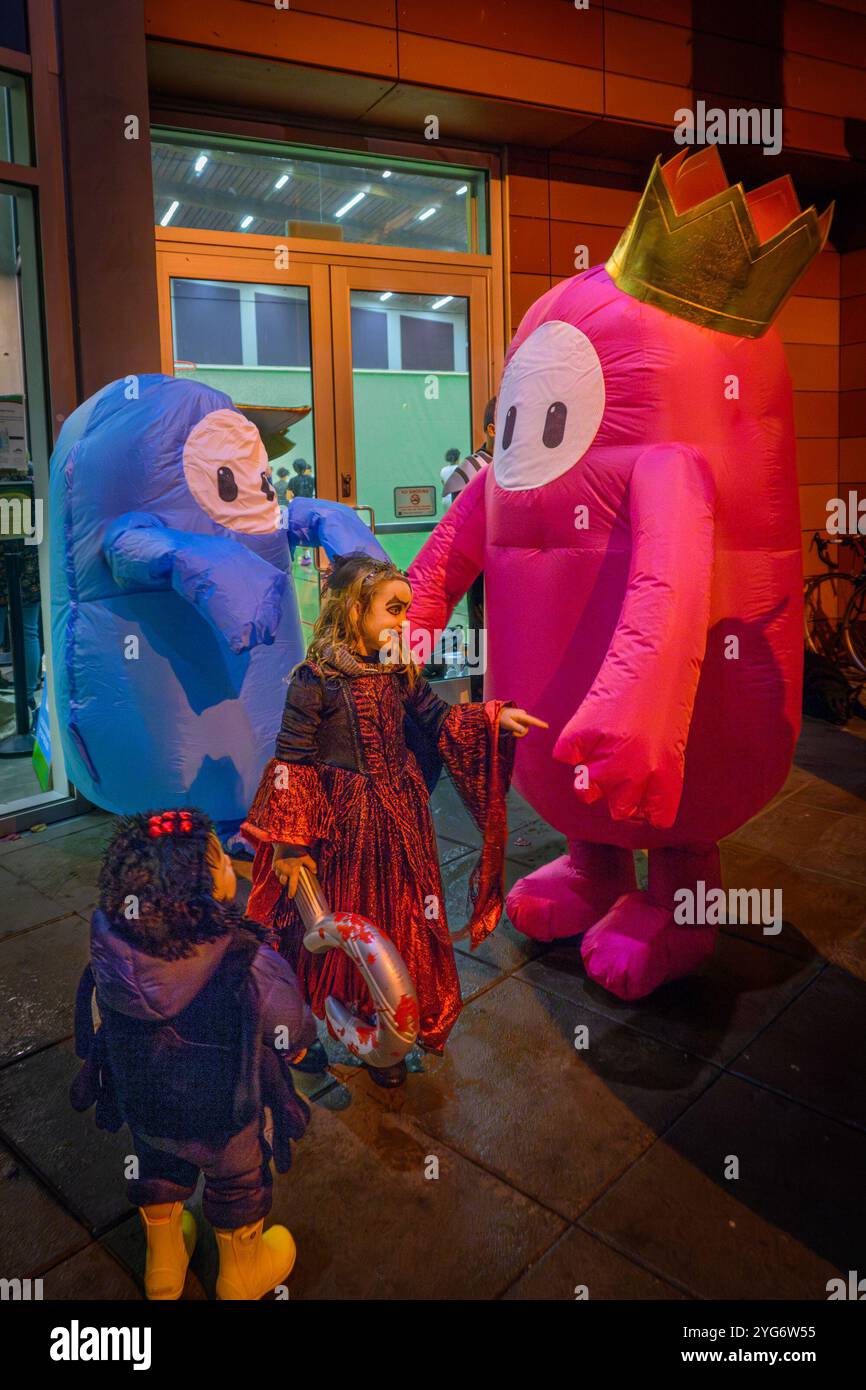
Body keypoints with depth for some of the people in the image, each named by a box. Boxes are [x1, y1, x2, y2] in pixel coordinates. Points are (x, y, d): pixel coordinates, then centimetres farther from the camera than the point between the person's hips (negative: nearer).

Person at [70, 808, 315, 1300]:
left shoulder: (109, 951, -29)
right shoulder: (250, 967, -39)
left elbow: (94, 1033, -10)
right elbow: (294, 1040, -21)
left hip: (143, 1109, 3)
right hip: (223, 1122, -3)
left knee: (159, 1176, 34)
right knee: (237, 1189, 29)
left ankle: (163, 1269, 63)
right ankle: (242, 1277, 58)